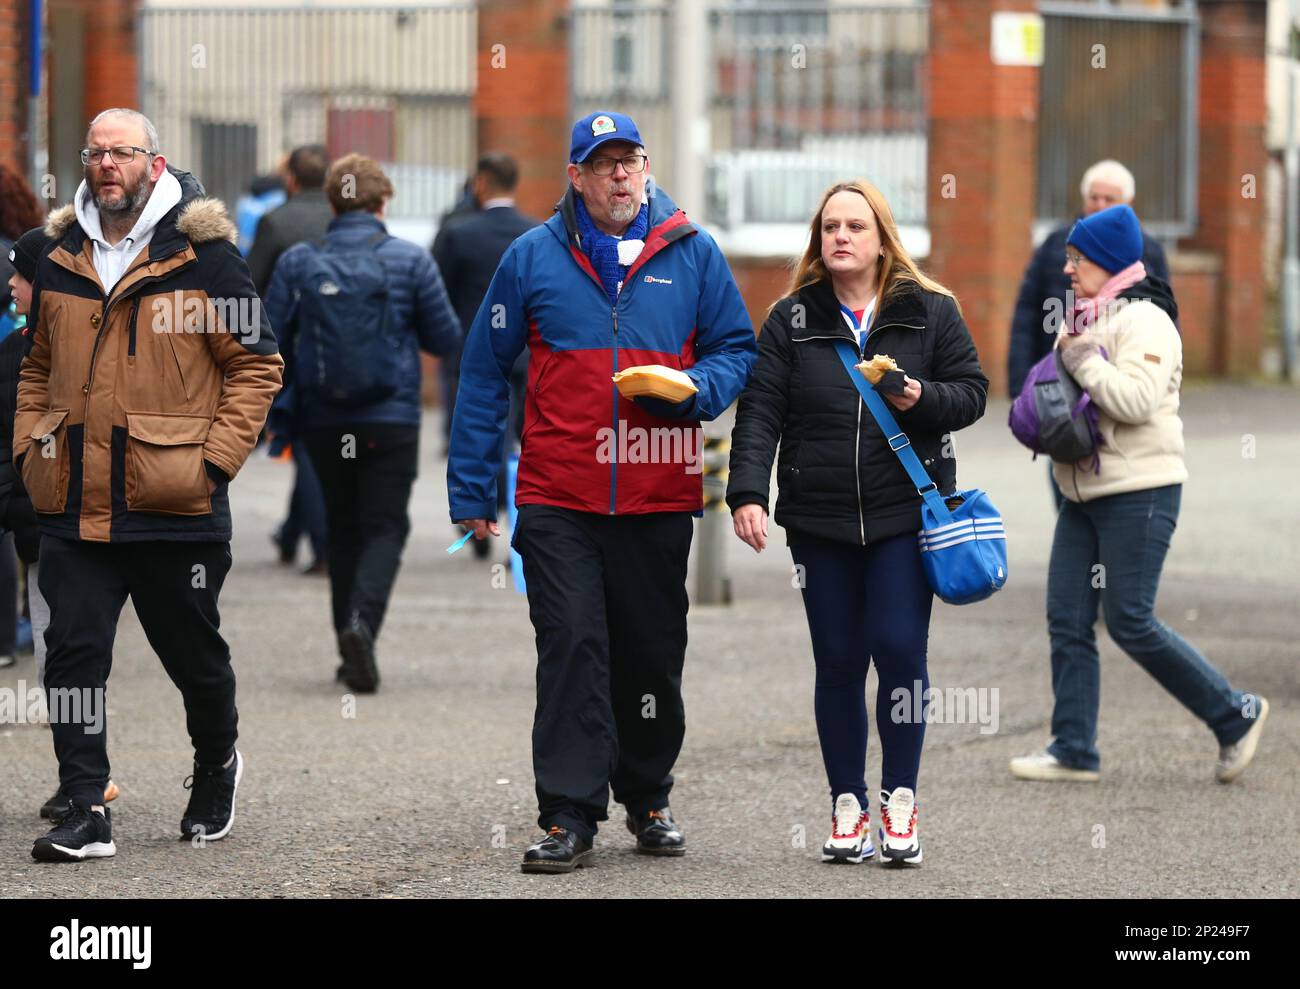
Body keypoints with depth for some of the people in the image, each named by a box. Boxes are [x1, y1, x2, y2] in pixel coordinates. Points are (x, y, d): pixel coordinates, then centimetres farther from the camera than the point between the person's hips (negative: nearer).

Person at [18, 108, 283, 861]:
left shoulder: (203, 255, -5)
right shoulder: (62, 258, 10)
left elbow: (257, 366, -4)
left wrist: (214, 461, -11)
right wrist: (29, 446, 9)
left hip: (174, 508, -4)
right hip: (74, 506, 4)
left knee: (193, 653, 11)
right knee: (74, 653, -5)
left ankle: (217, 765, 37)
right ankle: (87, 812, -3)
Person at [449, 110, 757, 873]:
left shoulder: (692, 253, 5)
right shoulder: (534, 257, 3)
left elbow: (737, 349, 10)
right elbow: (485, 373, 6)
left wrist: (693, 388, -14)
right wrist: (472, 490, 2)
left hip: (660, 497, 1)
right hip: (559, 501, -1)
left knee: (653, 657, 10)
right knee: (571, 648, -8)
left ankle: (648, 798, 27)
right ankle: (570, 815, -5)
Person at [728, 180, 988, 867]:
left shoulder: (930, 312, 5)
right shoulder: (792, 320, 6)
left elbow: (972, 391, 7)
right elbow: (760, 411, 0)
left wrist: (923, 398, -14)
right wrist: (747, 493, -12)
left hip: (906, 511, -1)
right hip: (820, 520, 1)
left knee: (899, 650, -8)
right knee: (838, 663, 3)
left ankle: (900, 803, 5)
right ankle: (848, 808, 11)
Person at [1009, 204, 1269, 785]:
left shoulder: (1143, 321, -12)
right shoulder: (1085, 320, 15)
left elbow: (1136, 399, -26)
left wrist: (1081, 360, -16)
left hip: (1139, 492, -9)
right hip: (1085, 493, 9)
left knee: (1130, 622, -8)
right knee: (1067, 619, 3)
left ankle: (1237, 716, 5)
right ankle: (1073, 749, 7)